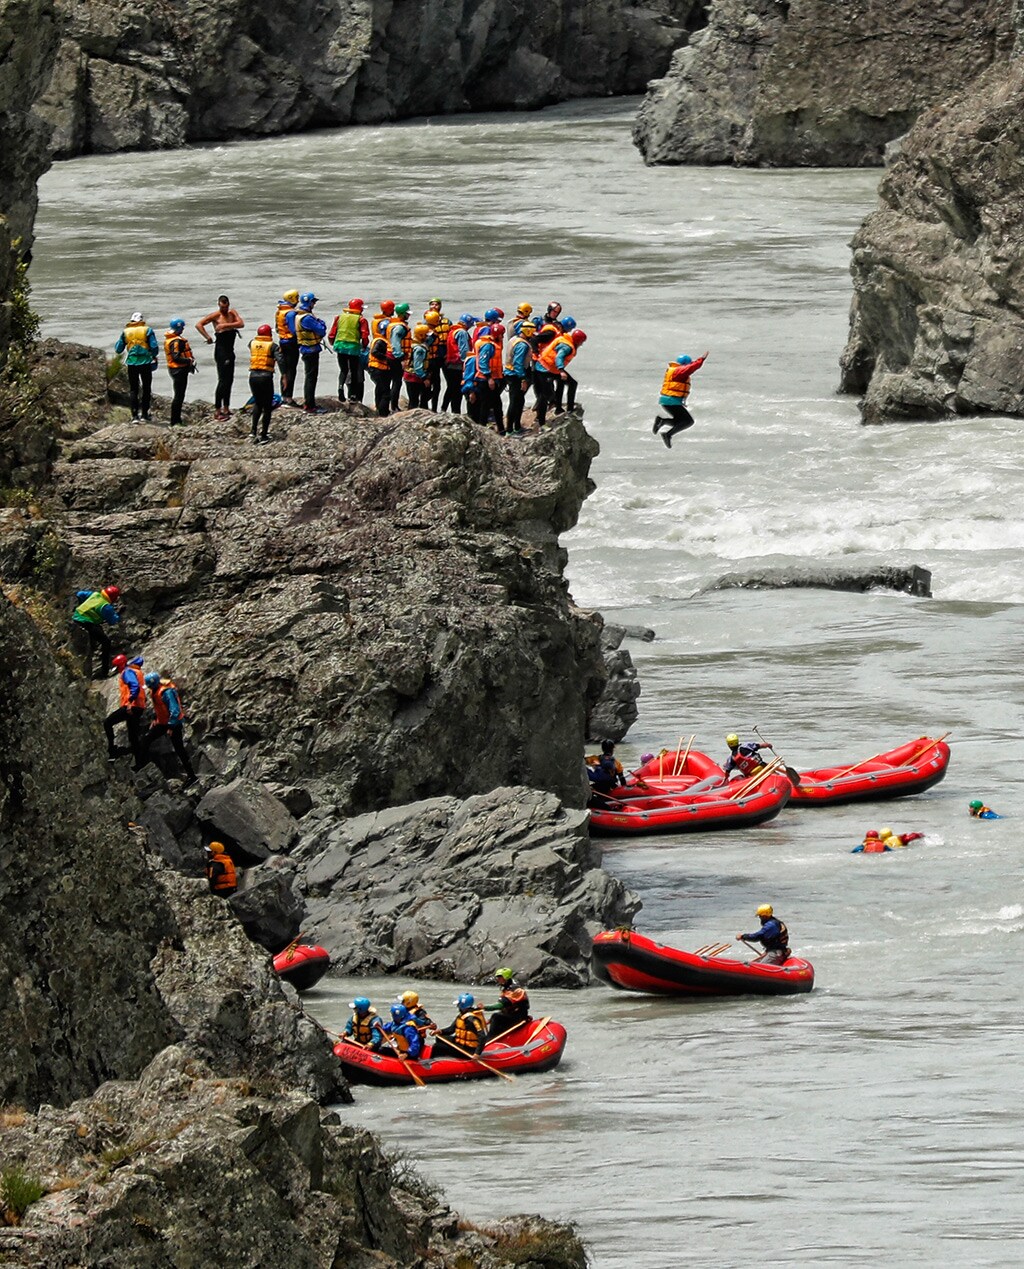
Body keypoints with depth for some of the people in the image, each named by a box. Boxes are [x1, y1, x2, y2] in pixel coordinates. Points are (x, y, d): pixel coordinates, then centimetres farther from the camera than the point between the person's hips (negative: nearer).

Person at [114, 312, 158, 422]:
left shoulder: (126, 332, 3)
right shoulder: (148, 331, -2)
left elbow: (118, 349, 7)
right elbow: (154, 347, -7)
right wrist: (154, 356, 13)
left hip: (131, 364, 1)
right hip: (145, 363, -1)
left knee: (133, 389, 7)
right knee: (146, 388, 10)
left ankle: (135, 415, 0)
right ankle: (144, 414, 8)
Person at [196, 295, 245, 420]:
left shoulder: (232, 313, 9)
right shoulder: (216, 315, -8)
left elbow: (241, 324, -8)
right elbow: (199, 325, -13)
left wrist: (226, 325, -19)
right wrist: (208, 337, -15)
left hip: (230, 351, 7)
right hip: (221, 350, -7)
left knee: (229, 379, 12)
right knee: (223, 380, -10)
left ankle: (226, 408, 22)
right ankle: (217, 411, -9)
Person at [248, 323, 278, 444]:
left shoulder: (252, 343, 7)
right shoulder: (272, 346, -5)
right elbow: (279, 360, -17)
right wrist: (284, 375, -17)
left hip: (253, 376, 4)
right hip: (266, 377, -4)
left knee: (257, 403, 23)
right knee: (267, 407, 8)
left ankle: (254, 431, 14)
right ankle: (263, 435, 6)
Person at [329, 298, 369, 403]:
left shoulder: (340, 317, 9)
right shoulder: (361, 320, -1)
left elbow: (331, 334, 8)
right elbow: (365, 336, -7)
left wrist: (332, 343, 26)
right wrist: (364, 347, 12)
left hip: (340, 346, 3)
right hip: (354, 347, -3)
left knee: (343, 370, 13)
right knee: (354, 371, 11)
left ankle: (340, 386, -16)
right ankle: (353, 395, 11)